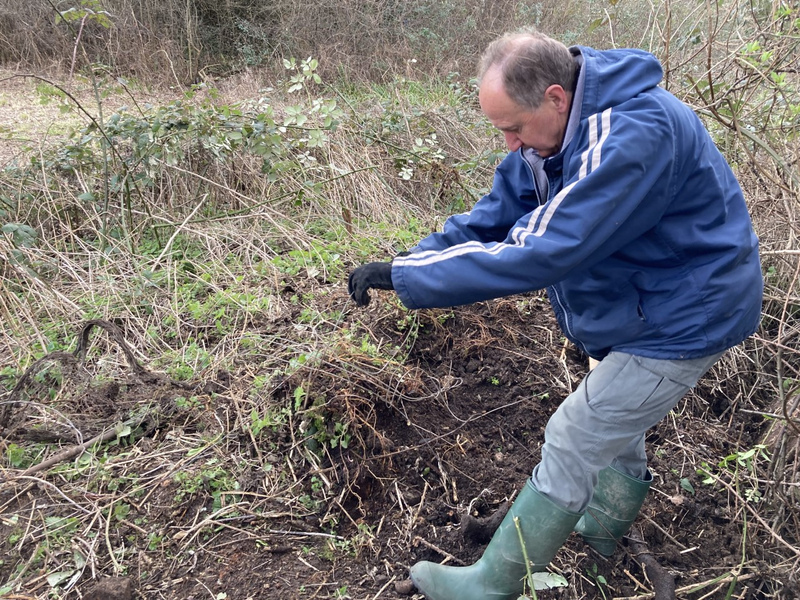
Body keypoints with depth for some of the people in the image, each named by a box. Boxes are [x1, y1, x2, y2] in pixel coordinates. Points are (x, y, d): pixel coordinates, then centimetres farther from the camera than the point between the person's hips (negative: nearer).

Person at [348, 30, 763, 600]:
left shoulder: (633, 138, -35)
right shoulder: (561, 124, -5)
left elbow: (538, 252, -38)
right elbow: (498, 212, -3)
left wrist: (405, 275, -34)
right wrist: (414, 258, -17)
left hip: (680, 320, -9)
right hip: (633, 308, 9)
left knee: (573, 441, -4)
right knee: (615, 426, 26)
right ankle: (603, 530, 53)